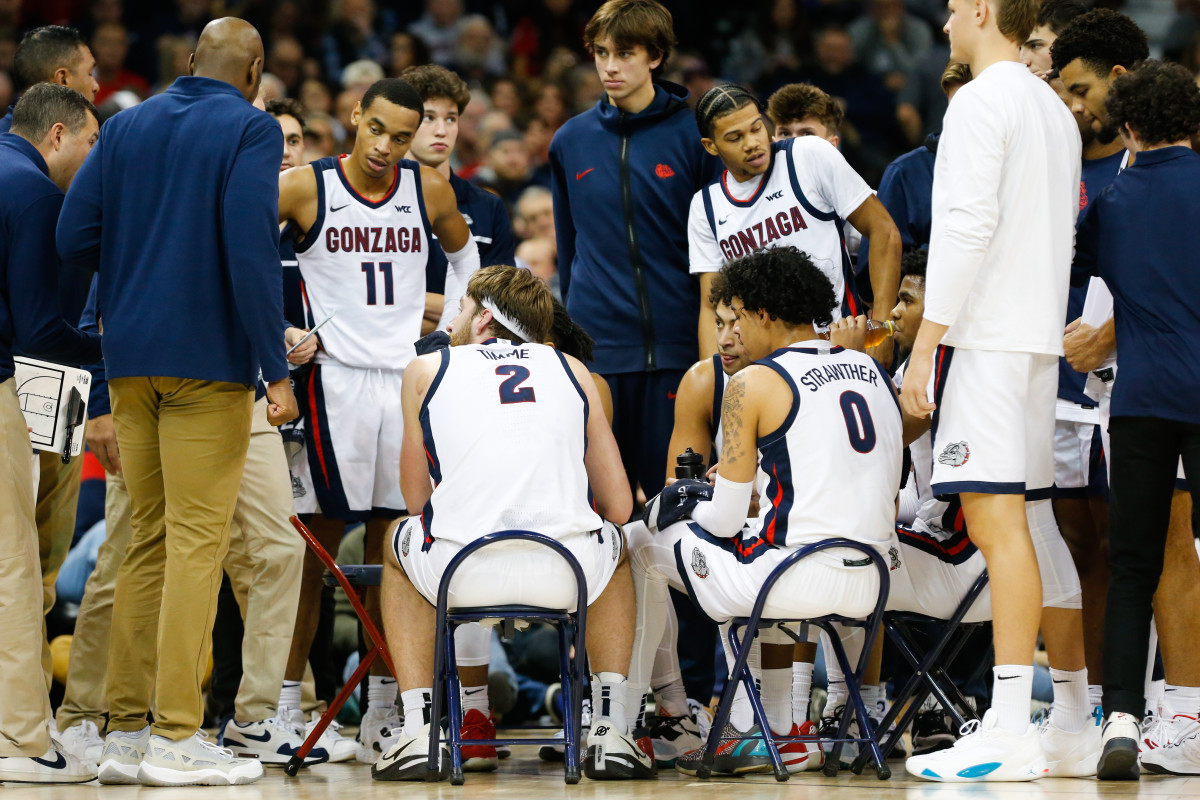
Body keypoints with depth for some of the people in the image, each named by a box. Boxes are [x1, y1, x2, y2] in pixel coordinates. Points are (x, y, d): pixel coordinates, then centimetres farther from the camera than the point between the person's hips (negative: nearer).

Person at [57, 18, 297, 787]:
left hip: (131, 360, 6)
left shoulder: (127, 126, 11)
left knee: (149, 538, 12)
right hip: (208, 361, -6)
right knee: (198, 539, -4)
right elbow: (251, 249, -16)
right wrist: (275, 369, -15)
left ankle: (129, 729, 12)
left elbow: (75, 238, 6)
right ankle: (176, 738, -6)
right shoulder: (251, 129, -6)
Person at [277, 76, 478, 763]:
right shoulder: (304, 187, -6)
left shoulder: (430, 190, 5)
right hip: (335, 376, -4)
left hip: (410, 379, 4)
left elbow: (464, 255, 23)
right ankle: (286, 700, -2)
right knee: (318, 540, -6)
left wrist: (452, 334, 15)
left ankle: (383, 706, 11)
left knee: (393, 542, 6)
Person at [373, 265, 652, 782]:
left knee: (400, 545, 36)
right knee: (614, 548, 38)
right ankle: (610, 732, 26)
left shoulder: (427, 369, 16)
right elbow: (619, 507, 19)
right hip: (572, 574, 1)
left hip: (458, 574, -1)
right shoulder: (572, 370, 20)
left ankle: (420, 732, 25)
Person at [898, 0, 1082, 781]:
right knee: (1032, 522, 17)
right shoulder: (1056, 111, 19)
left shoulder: (981, 101, -8)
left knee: (996, 518, -15)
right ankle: (1076, 696, 25)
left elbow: (968, 227, -16)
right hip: (1041, 335, 9)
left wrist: (925, 345, -17)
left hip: (985, 335, -9)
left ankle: (1011, 731, -23)